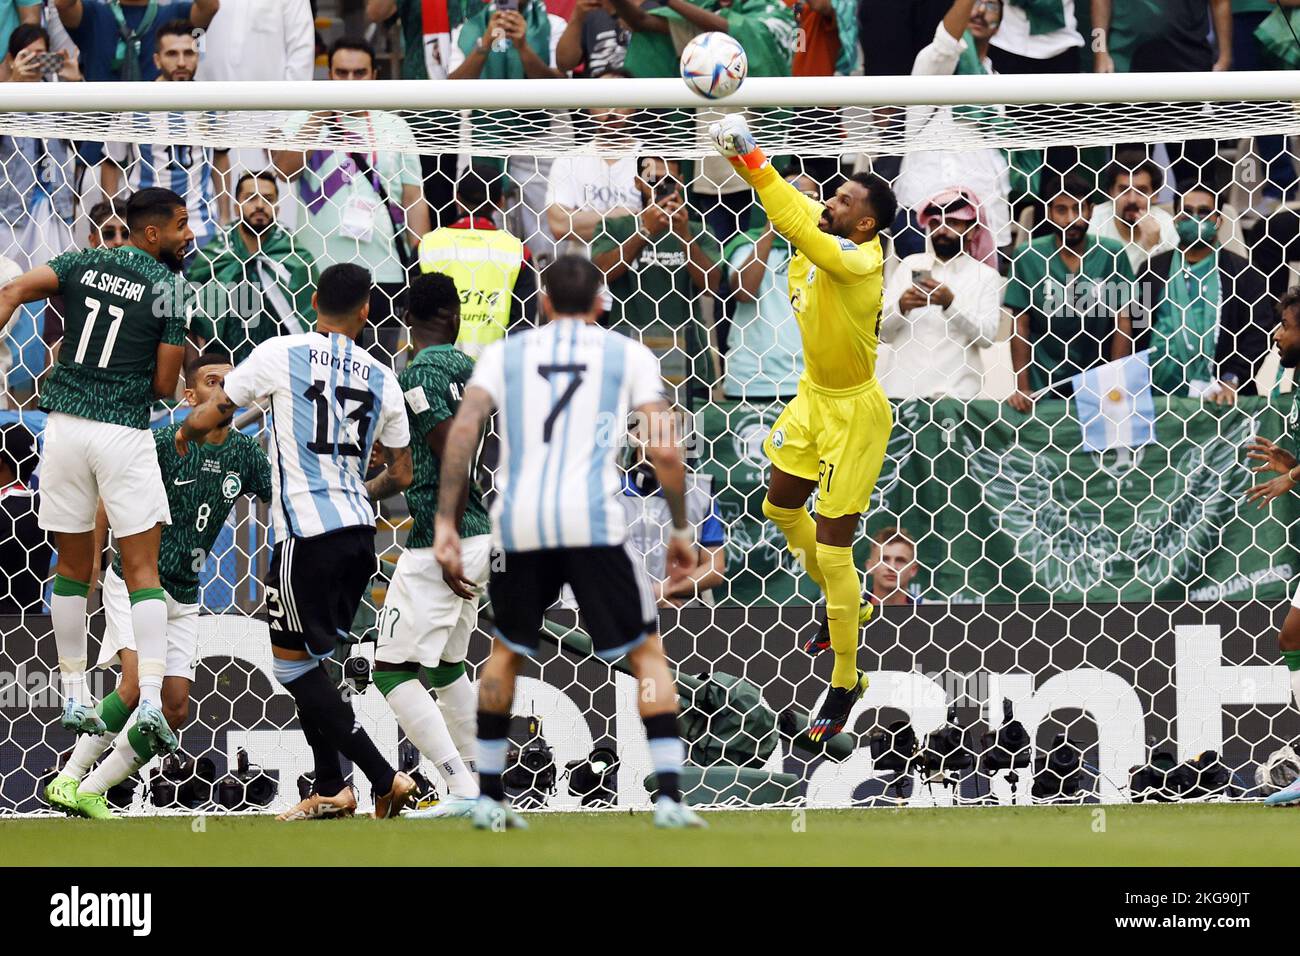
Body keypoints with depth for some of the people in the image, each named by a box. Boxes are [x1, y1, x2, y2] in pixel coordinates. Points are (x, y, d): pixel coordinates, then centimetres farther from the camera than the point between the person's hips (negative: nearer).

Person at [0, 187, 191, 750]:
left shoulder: (82, 263, 7)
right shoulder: (168, 288, -4)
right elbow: (165, 386, -3)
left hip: (65, 423, 4)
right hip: (124, 430, -4)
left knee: (73, 565, 15)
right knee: (142, 569, 0)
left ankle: (74, 699, 17)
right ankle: (150, 700, -14)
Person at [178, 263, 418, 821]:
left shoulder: (281, 355, -4)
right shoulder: (382, 380, 9)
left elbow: (207, 418, 3)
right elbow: (400, 475, 17)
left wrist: (184, 434, 27)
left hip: (307, 533, -6)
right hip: (359, 533, 6)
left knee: (291, 662, 0)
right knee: (310, 659, 18)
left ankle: (384, 778, -7)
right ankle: (330, 789, 15)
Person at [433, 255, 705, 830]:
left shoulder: (505, 353, 16)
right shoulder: (629, 356, 13)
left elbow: (463, 428, 2)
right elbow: (664, 449, 3)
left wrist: (445, 522, 0)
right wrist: (681, 529, 12)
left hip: (518, 524, 2)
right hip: (596, 522, -2)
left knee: (506, 651, 24)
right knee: (647, 653, 10)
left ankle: (488, 798, 21)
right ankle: (669, 798, -3)